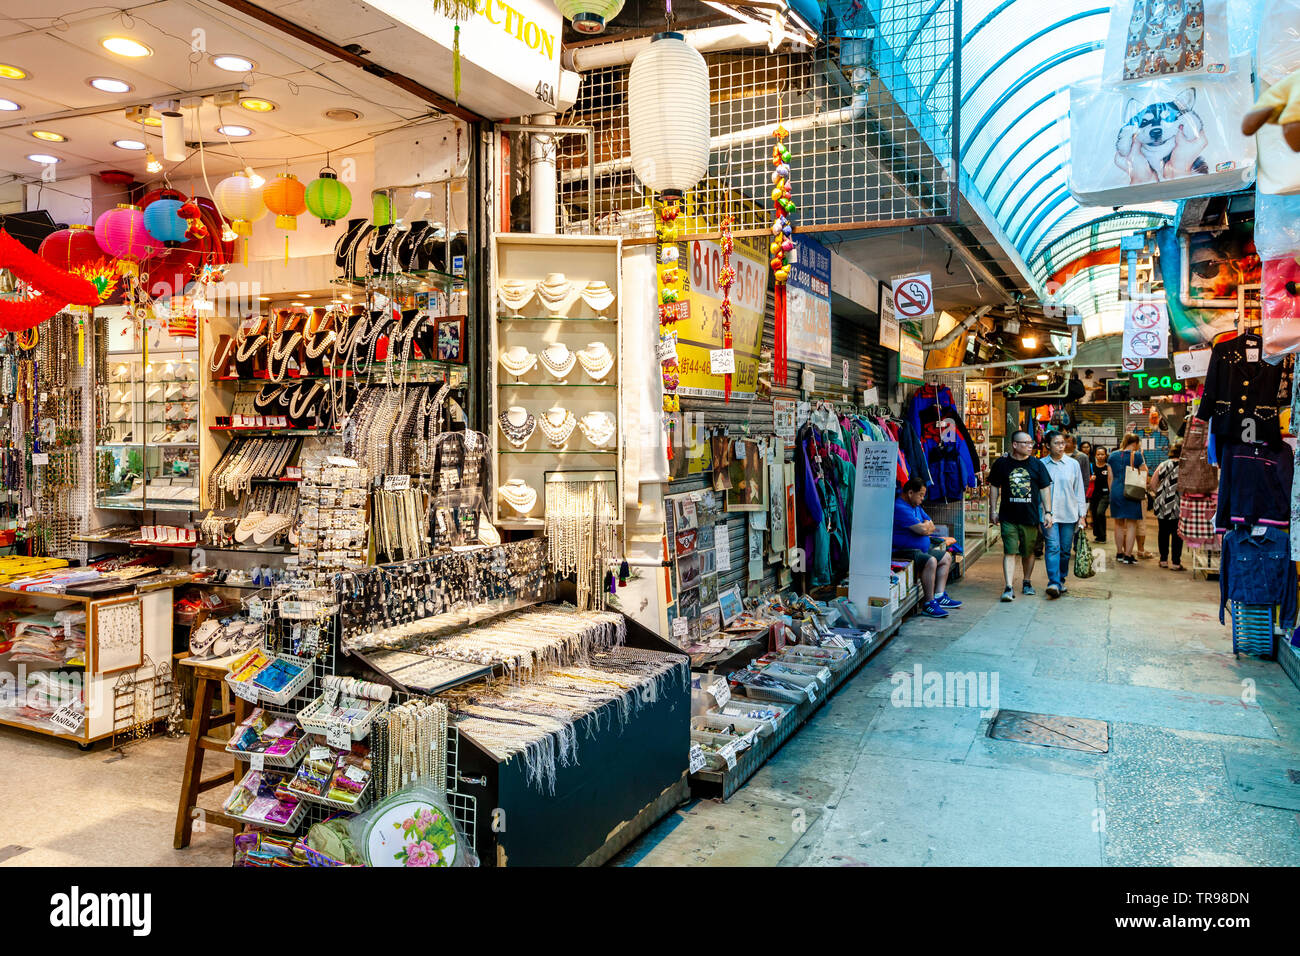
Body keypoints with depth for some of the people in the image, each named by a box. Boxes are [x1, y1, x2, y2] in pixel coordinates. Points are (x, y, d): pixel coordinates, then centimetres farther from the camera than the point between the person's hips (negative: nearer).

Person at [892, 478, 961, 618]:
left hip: (921, 548, 11)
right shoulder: (900, 508, -19)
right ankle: (929, 604, -27)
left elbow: (931, 527, 18)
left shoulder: (916, 507, 16)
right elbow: (923, 529, -24)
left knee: (946, 557, 14)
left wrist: (925, 527, -4)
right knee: (931, 561, -32)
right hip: (903, 551, -11)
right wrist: (927, 525, -1)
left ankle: (939, 596, 11)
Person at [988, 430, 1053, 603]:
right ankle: (1009, 588, -9)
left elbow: (1045, 489, 7)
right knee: (1010, 552, -8)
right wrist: (994, 510, 4)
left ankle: (1027, 582, 30)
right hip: (1008, 517, -2)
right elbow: (994, 487, 7)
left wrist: (1048, 512, 1)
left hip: (1031, 516, 2)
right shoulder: (1002, 464, 1)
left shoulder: (1036, 465, 4)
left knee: (1028, 552, 12)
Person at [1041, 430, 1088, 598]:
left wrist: (1082, 514, 6)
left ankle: (1061, 580, 22)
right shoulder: (1041, 464, 2)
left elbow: (1079, 490, 10)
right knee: (1053, 547, -13)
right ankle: (1053, 583, -18)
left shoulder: (1073, 464, 6)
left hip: (1069, 513, 2)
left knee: (1066, 549, 7)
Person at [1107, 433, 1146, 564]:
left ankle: (1119, 553, 18)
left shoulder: (1113, 455, 7)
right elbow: (1143, 476, 1)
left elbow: (1110, 477, 10)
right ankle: (1128, 555, -1)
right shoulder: (1137, 456, -5)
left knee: (1119, 523, 14)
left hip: (1115, 491, 4)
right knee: (1131, 524, 0)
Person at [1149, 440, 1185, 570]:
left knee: (1164, 532, 12)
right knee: (1177, 533, 1)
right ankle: (1176, 562, 1)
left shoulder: (1163, 465, 4)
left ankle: (1163, 560, 18)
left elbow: (1152, 483, 2)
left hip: (1163, 505, 3)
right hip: (1178, 506, -3)